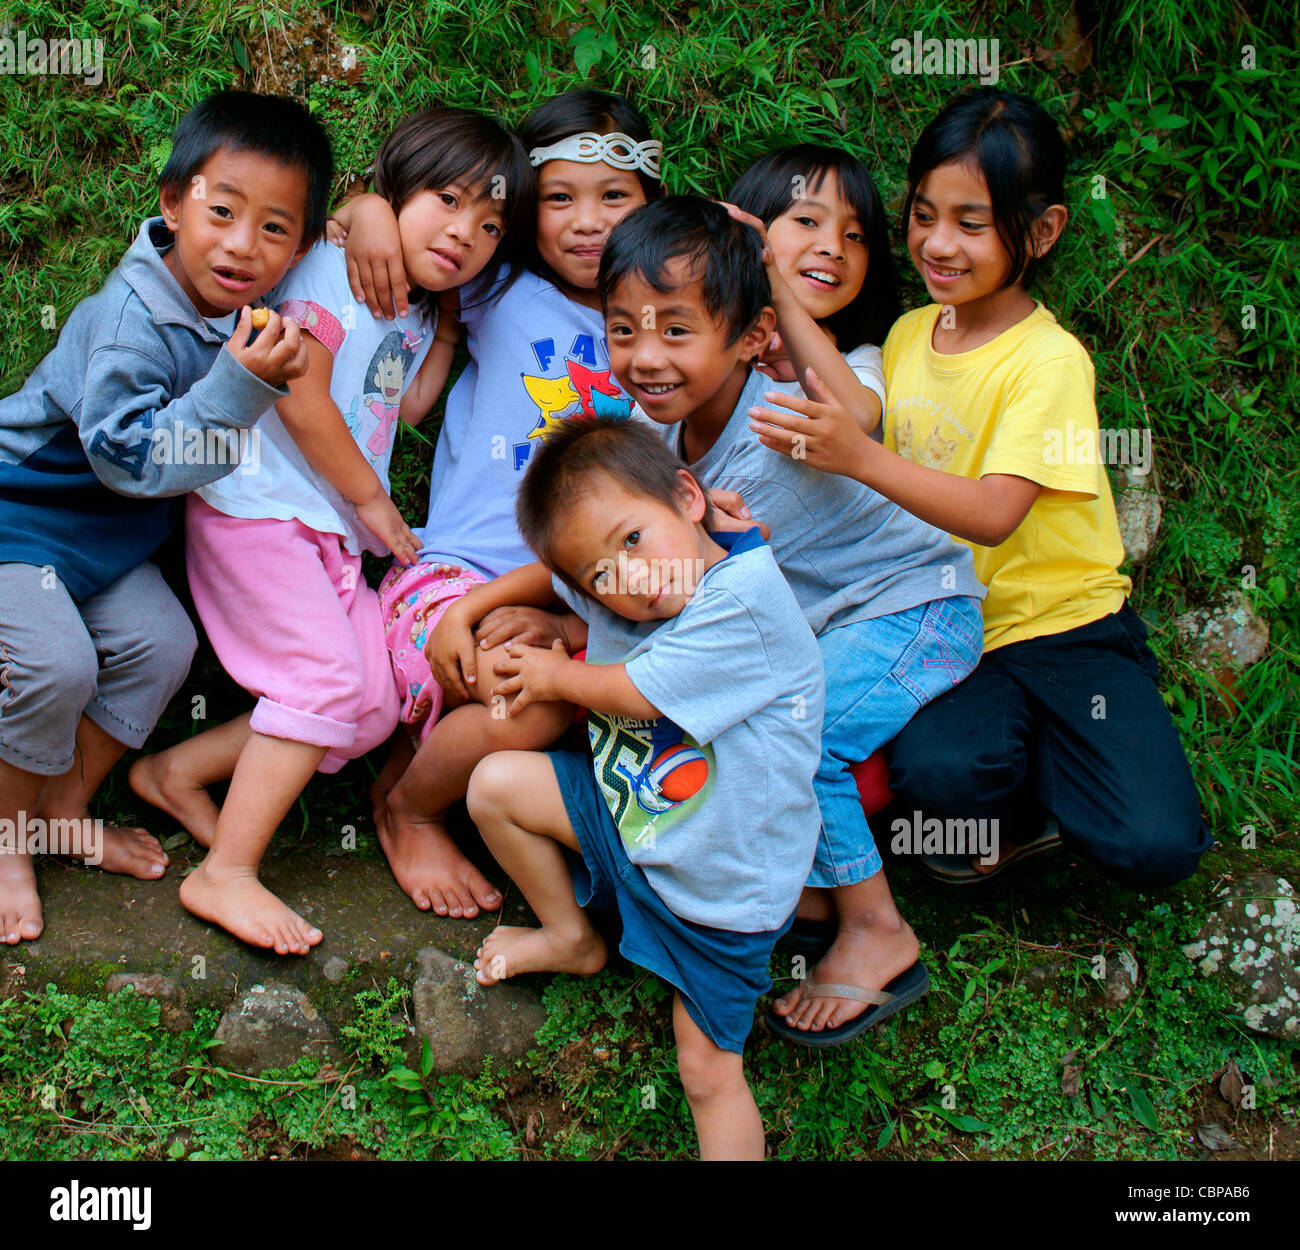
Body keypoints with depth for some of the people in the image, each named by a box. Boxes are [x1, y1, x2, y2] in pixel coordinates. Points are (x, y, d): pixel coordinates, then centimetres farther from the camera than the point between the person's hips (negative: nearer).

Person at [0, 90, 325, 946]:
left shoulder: (245, 301, -8)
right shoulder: (130, 317, -32)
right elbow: (130, 455, -37)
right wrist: (241, 384, -45)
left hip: (106, 531, 8)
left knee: (159, 645, 0)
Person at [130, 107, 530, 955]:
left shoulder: (414, 312, 15)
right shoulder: (337, 269, -12)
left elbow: (406, 407, 10)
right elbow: (301, 399, -17)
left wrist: (448, 317, 11)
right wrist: (371, 501, -8)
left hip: (334, 533, 9)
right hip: (258, 506, -9)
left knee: (374, 707, 4)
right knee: (328, 679, -17)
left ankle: (179, 772, 13)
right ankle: (227, 873, -10)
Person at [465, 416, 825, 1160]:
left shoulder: (742, 599, -30)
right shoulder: (611, 585, -6)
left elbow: (636, 691, -22)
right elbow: (551, 574, 18)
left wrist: (558, 676, -3)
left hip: (723, 883, -7)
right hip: (629, 811, 7)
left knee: (710, 1073, -1)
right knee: (496, 784, 6)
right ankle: (572, 938, 27)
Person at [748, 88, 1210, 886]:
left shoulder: (1050, 361, -15)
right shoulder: (909, 335, 6)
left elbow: (992, 515, -27)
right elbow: (883, 480, 14)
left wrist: (859, 456, -37)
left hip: (1064, 622, -4)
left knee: (1154, 844, -20)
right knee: (935, 771, -29)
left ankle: (1030, 769, 11)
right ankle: (1022, 816, 6)